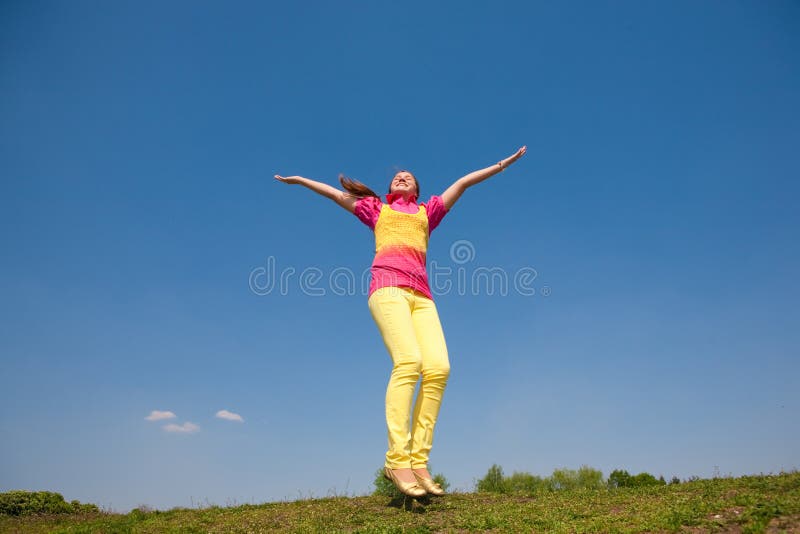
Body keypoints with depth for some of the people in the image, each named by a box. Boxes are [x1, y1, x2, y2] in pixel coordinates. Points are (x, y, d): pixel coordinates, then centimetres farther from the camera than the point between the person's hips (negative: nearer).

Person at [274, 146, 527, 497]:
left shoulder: (428, 211, 35)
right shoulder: (376, 209, 31)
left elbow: (462, 183, 36)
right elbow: (336, 193, 38)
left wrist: (499, 166, 37)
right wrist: (299, 179, 43)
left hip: (420, 294, 3)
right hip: (387, 286, -3)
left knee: (438, 367, -22)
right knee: (408, 361, -28)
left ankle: (418, 461, -21)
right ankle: (397, 459, -29)